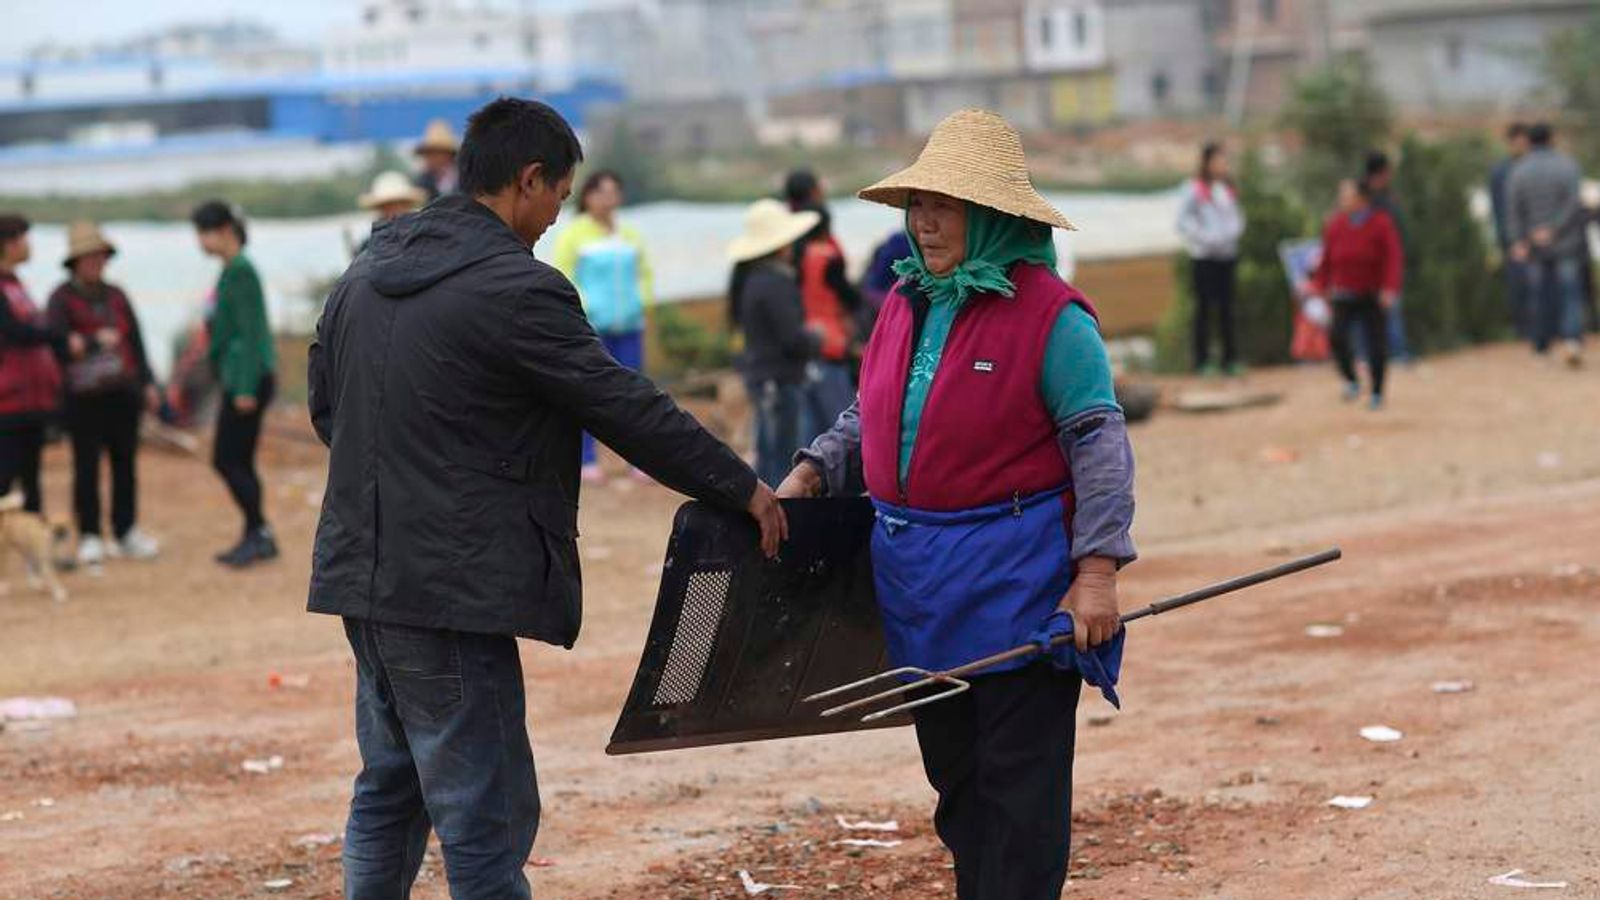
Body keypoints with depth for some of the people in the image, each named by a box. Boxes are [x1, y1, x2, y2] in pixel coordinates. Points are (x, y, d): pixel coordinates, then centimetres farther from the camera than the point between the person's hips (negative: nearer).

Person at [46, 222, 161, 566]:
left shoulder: (115, 296, 14)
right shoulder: (62, 298, -2)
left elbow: (135, 341, 16)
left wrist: (147, 383, 12)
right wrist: (94, 340, -26)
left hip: (121, 392, 5)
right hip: (83, 396, -5)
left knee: (125, 462, 7)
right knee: (86, 466, -2)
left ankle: (126, 532, 15)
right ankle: (89, 538, 4)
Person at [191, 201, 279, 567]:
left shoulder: (240, 272, -14)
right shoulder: (233, 271, 16)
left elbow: (250, 331, -18)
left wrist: (246, 388, -21)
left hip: (246, 378, -10)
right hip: (240, 379, 10)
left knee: (228, 460, -8)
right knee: (238, 462, 11)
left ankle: (260, 534, -6)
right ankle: (255, 538, 15)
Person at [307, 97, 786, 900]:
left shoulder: (369, 271, 10)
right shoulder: (515, 288, -16)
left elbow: (324, 405, 20)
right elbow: (629, 410, -14)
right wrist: (745, 490, -5)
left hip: (368, 567, 9)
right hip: (452, 585, -9)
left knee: (389, 791, 20)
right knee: (485, 819, -5)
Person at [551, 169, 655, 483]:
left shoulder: (630, 236, 14)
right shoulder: (574, 234, 0)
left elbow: (645, 273, 22)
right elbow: (560, 277, -4)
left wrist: (642, 301, 5)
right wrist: (583, 306, -14)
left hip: (628, 325, 4)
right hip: (591, 326, -4)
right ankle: (587, 460, 1)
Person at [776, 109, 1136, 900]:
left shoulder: (1049, 315, -12)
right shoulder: (904, 305, 10)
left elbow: (1099, 444, -14)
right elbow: (869, 418, 22)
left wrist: (1098, 570, -20)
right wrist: (812, 473, 5)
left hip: (1014, 580, -7)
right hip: (916, 576, 7)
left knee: (1018, 781, -1)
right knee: (954, 772, 16)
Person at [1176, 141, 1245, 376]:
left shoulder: (1228, 189, 12)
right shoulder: (1195, 189, -6)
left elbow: (1237, 216, 20)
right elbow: (1183, 221, -9)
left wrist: (1234, 231, -1)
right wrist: (1204, 237, -18)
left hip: (1228, 254, 5)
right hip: (1204, 257, -5)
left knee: (1227, 306, 6)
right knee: (1205, 307, -3)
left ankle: (1230, 359, 9)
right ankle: (1202, 360, 0)